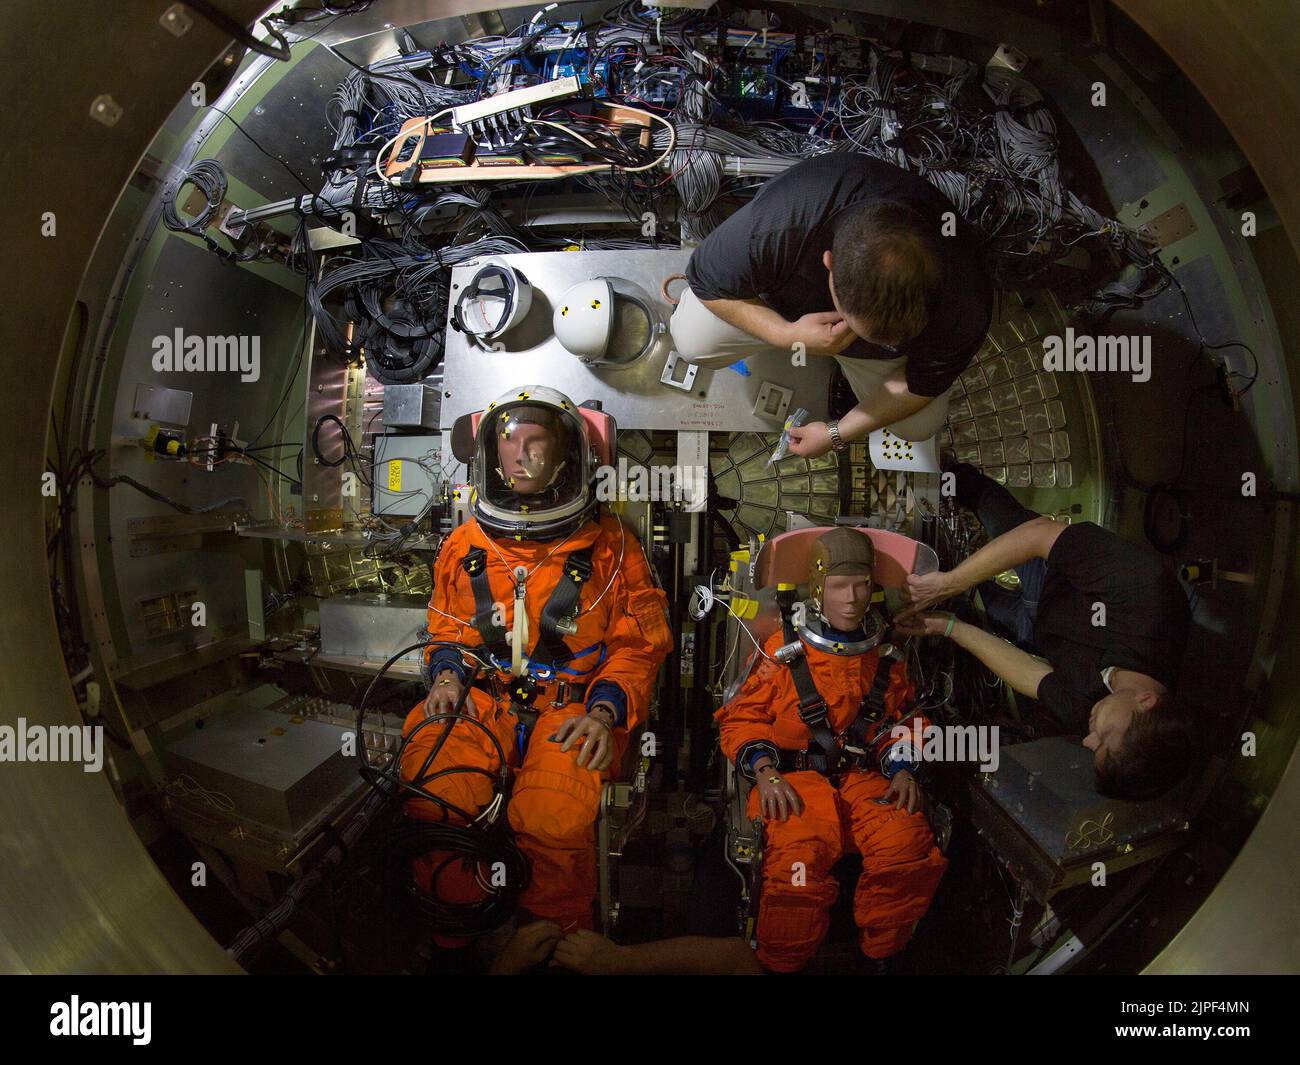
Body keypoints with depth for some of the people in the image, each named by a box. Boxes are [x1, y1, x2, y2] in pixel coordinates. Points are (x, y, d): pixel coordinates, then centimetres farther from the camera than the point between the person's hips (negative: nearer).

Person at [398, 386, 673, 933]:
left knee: (555, 826, -28)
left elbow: (639, 643, 6)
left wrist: (604, 710, -9)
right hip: (482, 701, 3)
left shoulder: (609, 545, 4)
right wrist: (447, 674, 2)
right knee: (431, 803, -24)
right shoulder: (464, 545, 12)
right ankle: (455, 946, 4)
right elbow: (446, 631, 23)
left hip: (572, 709, -2)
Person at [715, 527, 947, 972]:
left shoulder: (884, 654, 15)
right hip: (795, 776, -3)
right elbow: (742, 716, 6)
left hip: (865, 776, 3)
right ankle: (780, 964, -5)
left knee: (910, 845, -27)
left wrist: (903, 769, 8)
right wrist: (765, 771, -9)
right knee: (798, 855, -33)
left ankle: (878, 954, 0)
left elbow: (905, 717, 27)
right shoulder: (783, 649, 4)